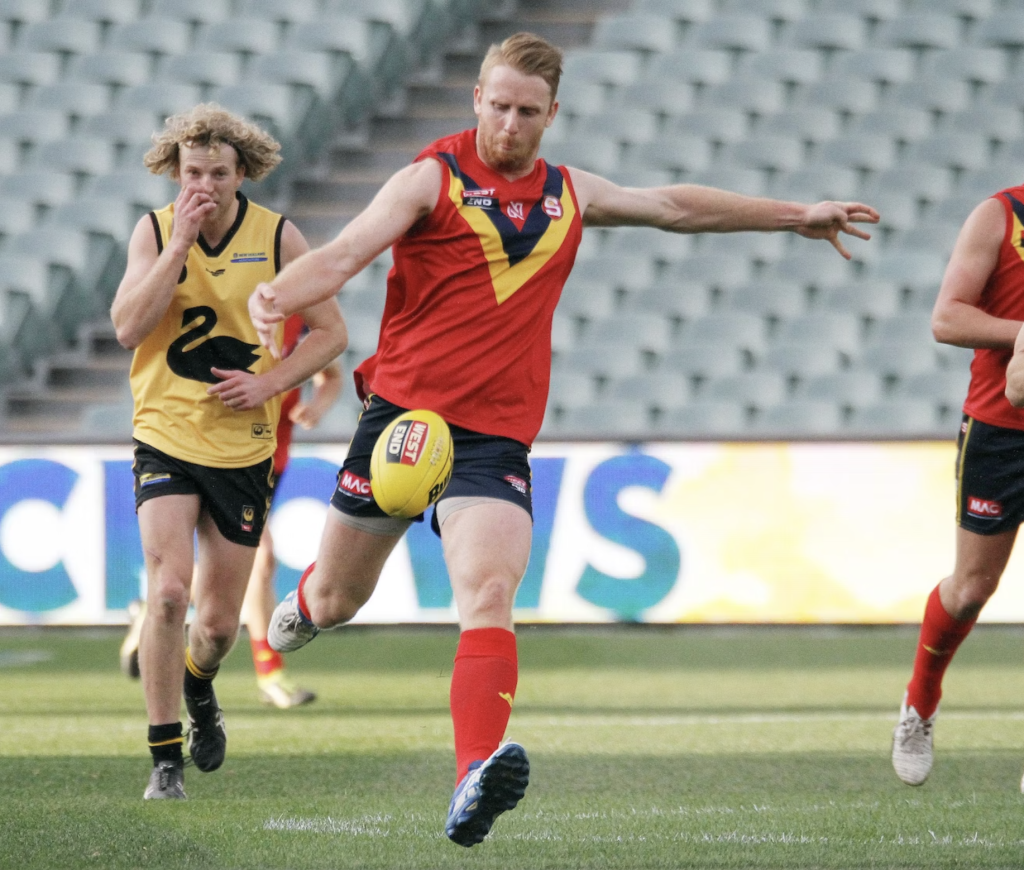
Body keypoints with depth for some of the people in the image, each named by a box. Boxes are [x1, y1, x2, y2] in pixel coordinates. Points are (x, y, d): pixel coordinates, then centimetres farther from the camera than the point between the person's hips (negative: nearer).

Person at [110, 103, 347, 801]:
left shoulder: (277, 237, -5)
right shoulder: (154, 231, -5)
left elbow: (331, 332, 2)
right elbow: (128, 327, -17)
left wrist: (269, 383, -12)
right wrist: (180, 243, -22)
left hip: (244, 448, 1)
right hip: (166, 438, -1)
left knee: (219, 623, 8)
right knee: (169, 592, -20)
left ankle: (198, 687, 46)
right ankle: (166, 760, -8)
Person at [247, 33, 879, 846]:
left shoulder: (568, 194, 14)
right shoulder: (434, 177, -1)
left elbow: (674, 206, 29)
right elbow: (345, 253, -14)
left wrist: (797, 215, 35)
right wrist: (276, 295, -35)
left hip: (496, 437, 2)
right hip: (403, 411, -2)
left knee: (490, 594, -23)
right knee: (338, 600, 11)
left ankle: (477, 777, -40)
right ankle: (306, 600, 51)